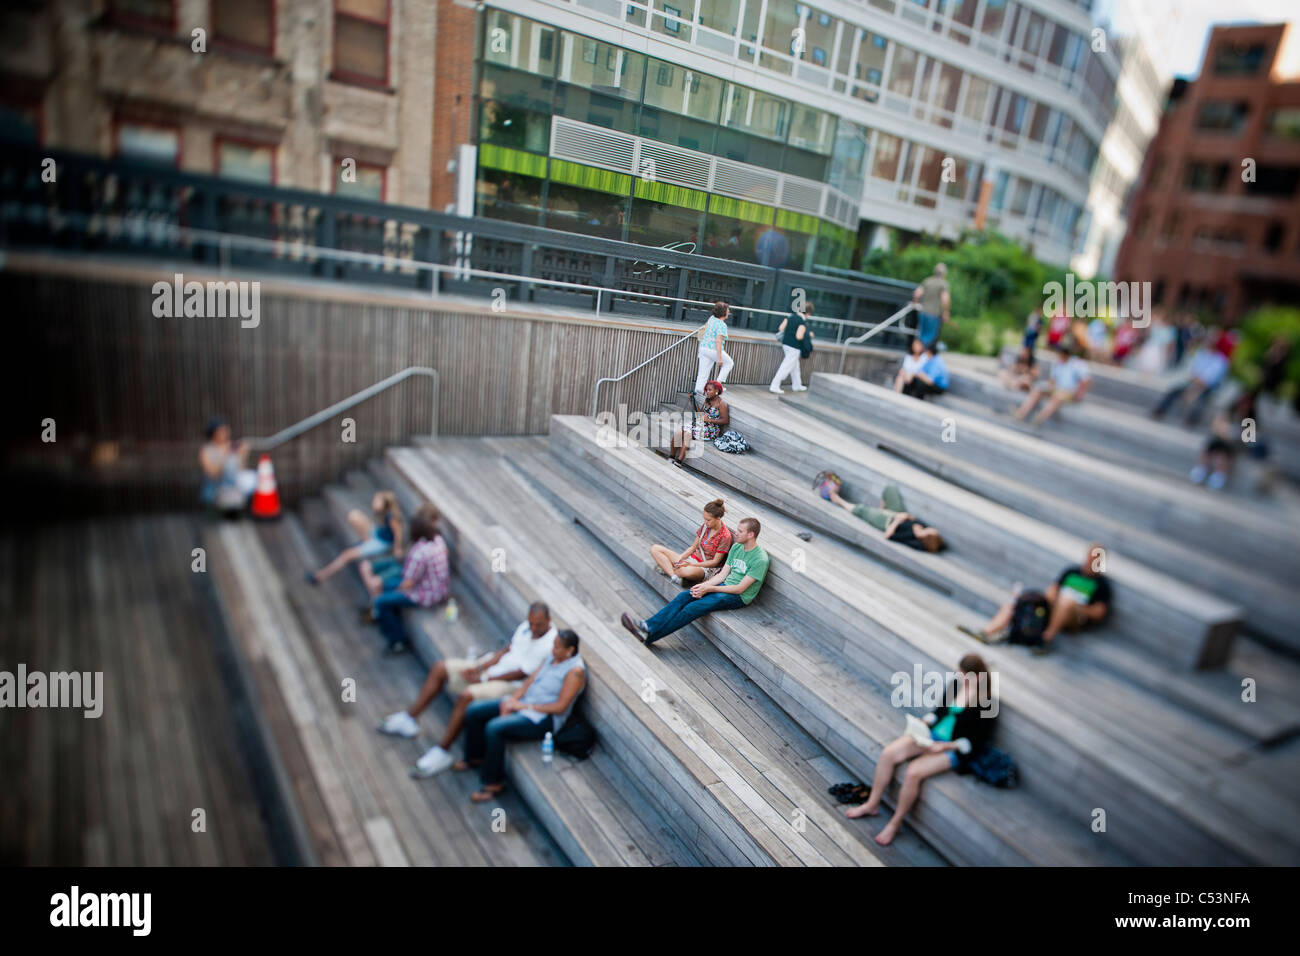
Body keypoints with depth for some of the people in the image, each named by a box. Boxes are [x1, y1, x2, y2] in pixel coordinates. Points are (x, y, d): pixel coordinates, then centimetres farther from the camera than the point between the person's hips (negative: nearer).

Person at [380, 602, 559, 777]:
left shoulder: (550, 645, -23)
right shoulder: (525, 627, 3)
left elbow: (521, 674, -20)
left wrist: (483, 679, -13)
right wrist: (479, 667, -2)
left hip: (511, 684, -9)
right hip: (494, 668, 9)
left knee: (467, 695, -33)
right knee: (440, 668, 5)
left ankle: (442, 751, -17)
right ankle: (409, 719, 12)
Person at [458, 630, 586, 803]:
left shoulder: (575, 671, -18)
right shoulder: (553, 658, 8)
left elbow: (560, 707, -20)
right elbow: (530, 680, 8)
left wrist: (526, 706, -19)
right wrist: (513, 699, -9)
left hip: (544, 718, -9)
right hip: (524, 704, 9)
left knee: (494, 728, -29)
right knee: (474, 710, 2)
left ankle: (493, 783, -12)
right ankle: (476, 757, 25)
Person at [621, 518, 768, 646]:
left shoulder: (760, 559, -17)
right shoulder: (736, 547, 9)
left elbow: (740, 588, -17)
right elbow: (723, 574, 10)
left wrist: (709, 589, -17)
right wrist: (704, 585, -9)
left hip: (739, 597, -7)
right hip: (725, 585, 8)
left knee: (693, 608, -24)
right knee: (684, 596, -16)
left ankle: (649, 636, -26)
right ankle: (648, 626, -26)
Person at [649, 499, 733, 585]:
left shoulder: (725, 536, -15)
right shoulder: (705, 526, 5)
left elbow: (715, 562, -13)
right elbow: (693, 547, 10)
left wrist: (692, 564, -18)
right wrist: (680, 558, -8)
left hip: (705, 567, -8)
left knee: (687, 571, -47)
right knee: (655, 548, -8)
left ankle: (666, 568, -15)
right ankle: (673, 575, -27)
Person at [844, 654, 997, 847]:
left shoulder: (986, 705, -19)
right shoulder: (957, 683, 0)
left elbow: (975, 742, -15)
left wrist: (947, 746, -22)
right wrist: (924, 722, -2)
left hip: (956, 750, -7)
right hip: (934, 732, 7)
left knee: (913, 772, -27)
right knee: (888, 753, -11)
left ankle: (895, 823, -5)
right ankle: (872, 805, 8)